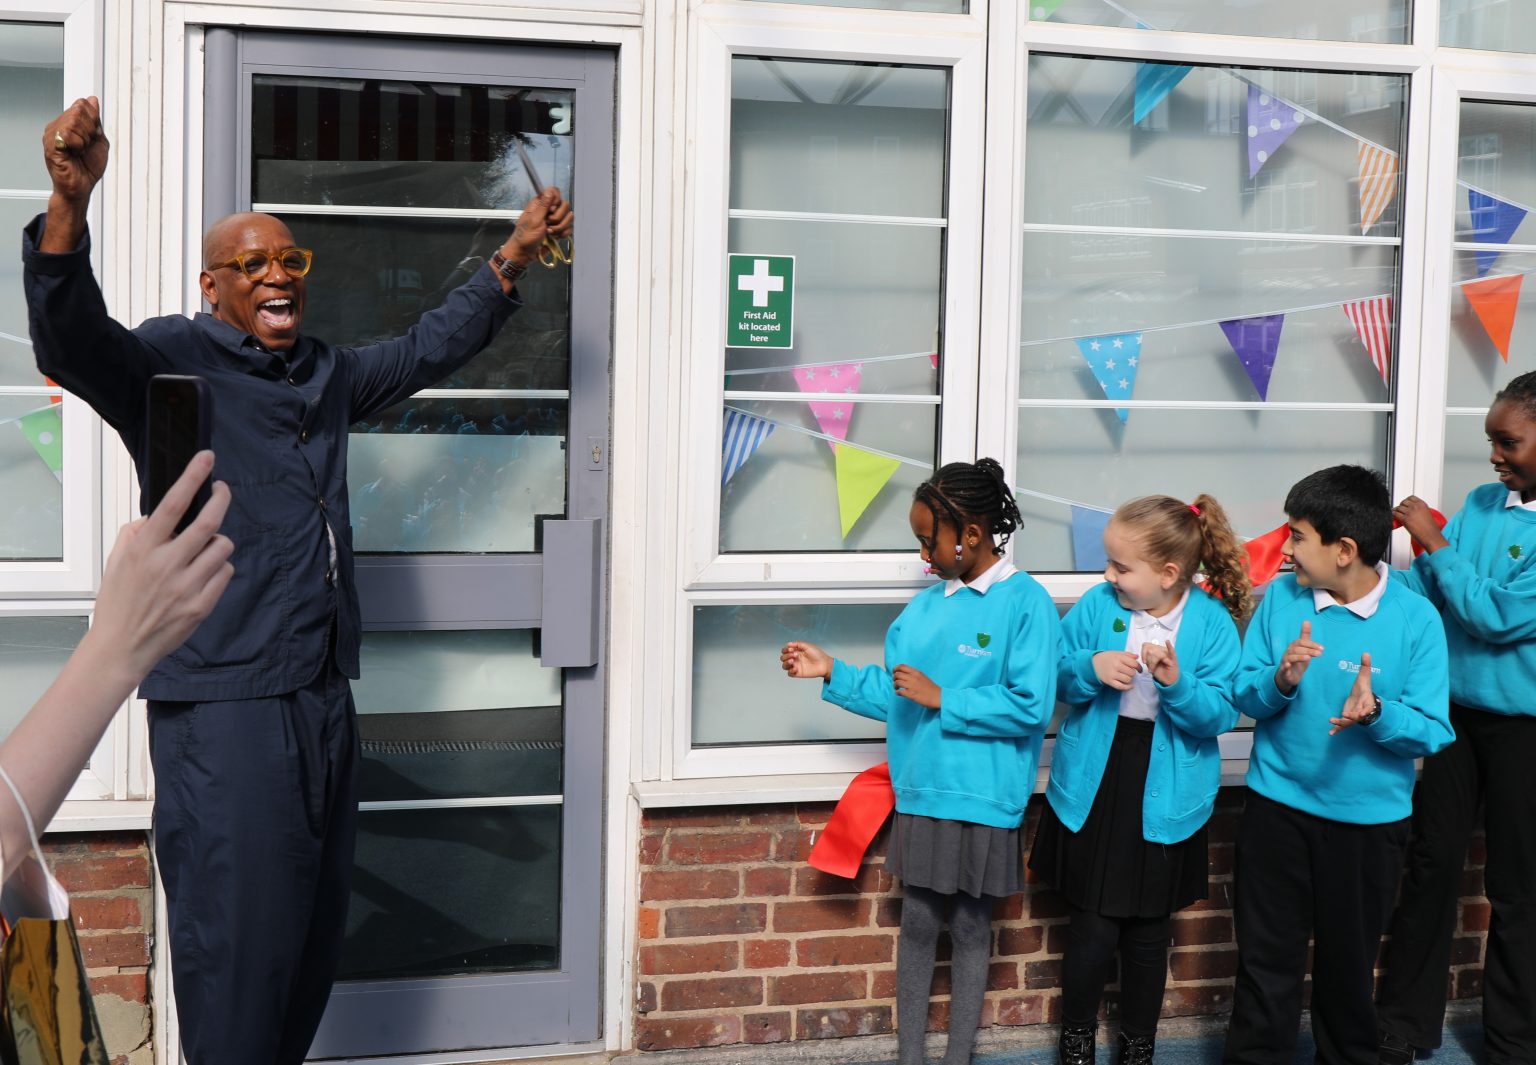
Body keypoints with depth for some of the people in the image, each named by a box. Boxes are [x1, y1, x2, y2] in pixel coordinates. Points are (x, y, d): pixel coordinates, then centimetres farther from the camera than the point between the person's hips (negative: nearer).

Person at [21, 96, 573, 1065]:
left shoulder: (327, 377, 18)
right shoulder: (172, 360, -4)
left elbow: (429, 349, 31)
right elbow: (72, 342, -23)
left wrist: (515, 256, 28)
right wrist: (70, 202, -40)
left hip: (323, 698, 8)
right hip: (224, 705, -8)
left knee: (318, 931, 14)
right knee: (239, 940, -6)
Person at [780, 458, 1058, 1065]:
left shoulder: (1025, 603, -12)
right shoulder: (926, 605, 7)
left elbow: (1030, 706, -19)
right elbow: (892, 695, 11)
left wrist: (941, 698, -17)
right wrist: (833, 674, 2)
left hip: (983, 802, -5)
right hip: (920, 794, 5)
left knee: (970, 928, 9)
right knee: (917, 924, 12)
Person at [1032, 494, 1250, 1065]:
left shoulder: (1212, 622, -9)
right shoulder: (1097, 605, -5)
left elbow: (1220, 714, -12)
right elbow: (1053, 676, 0)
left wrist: (1177, 684, -29)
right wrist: (1090, 669, -19)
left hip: (1165, 801, 0)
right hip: (1093, 793, 1)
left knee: (1148, 933, 13)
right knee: (1092, 928, 5)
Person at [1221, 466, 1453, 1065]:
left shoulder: (1415, 618, -12)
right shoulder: (1282, 596, -4)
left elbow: (1433, 733, -12)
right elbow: (1245, 695, -3)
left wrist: (1376, 713, -31)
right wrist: (1281, 680, -24)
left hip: (1367, 817, -1)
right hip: (1276, 806, 2)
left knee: (1348, 962, 15)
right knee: (1266, 957, 9)